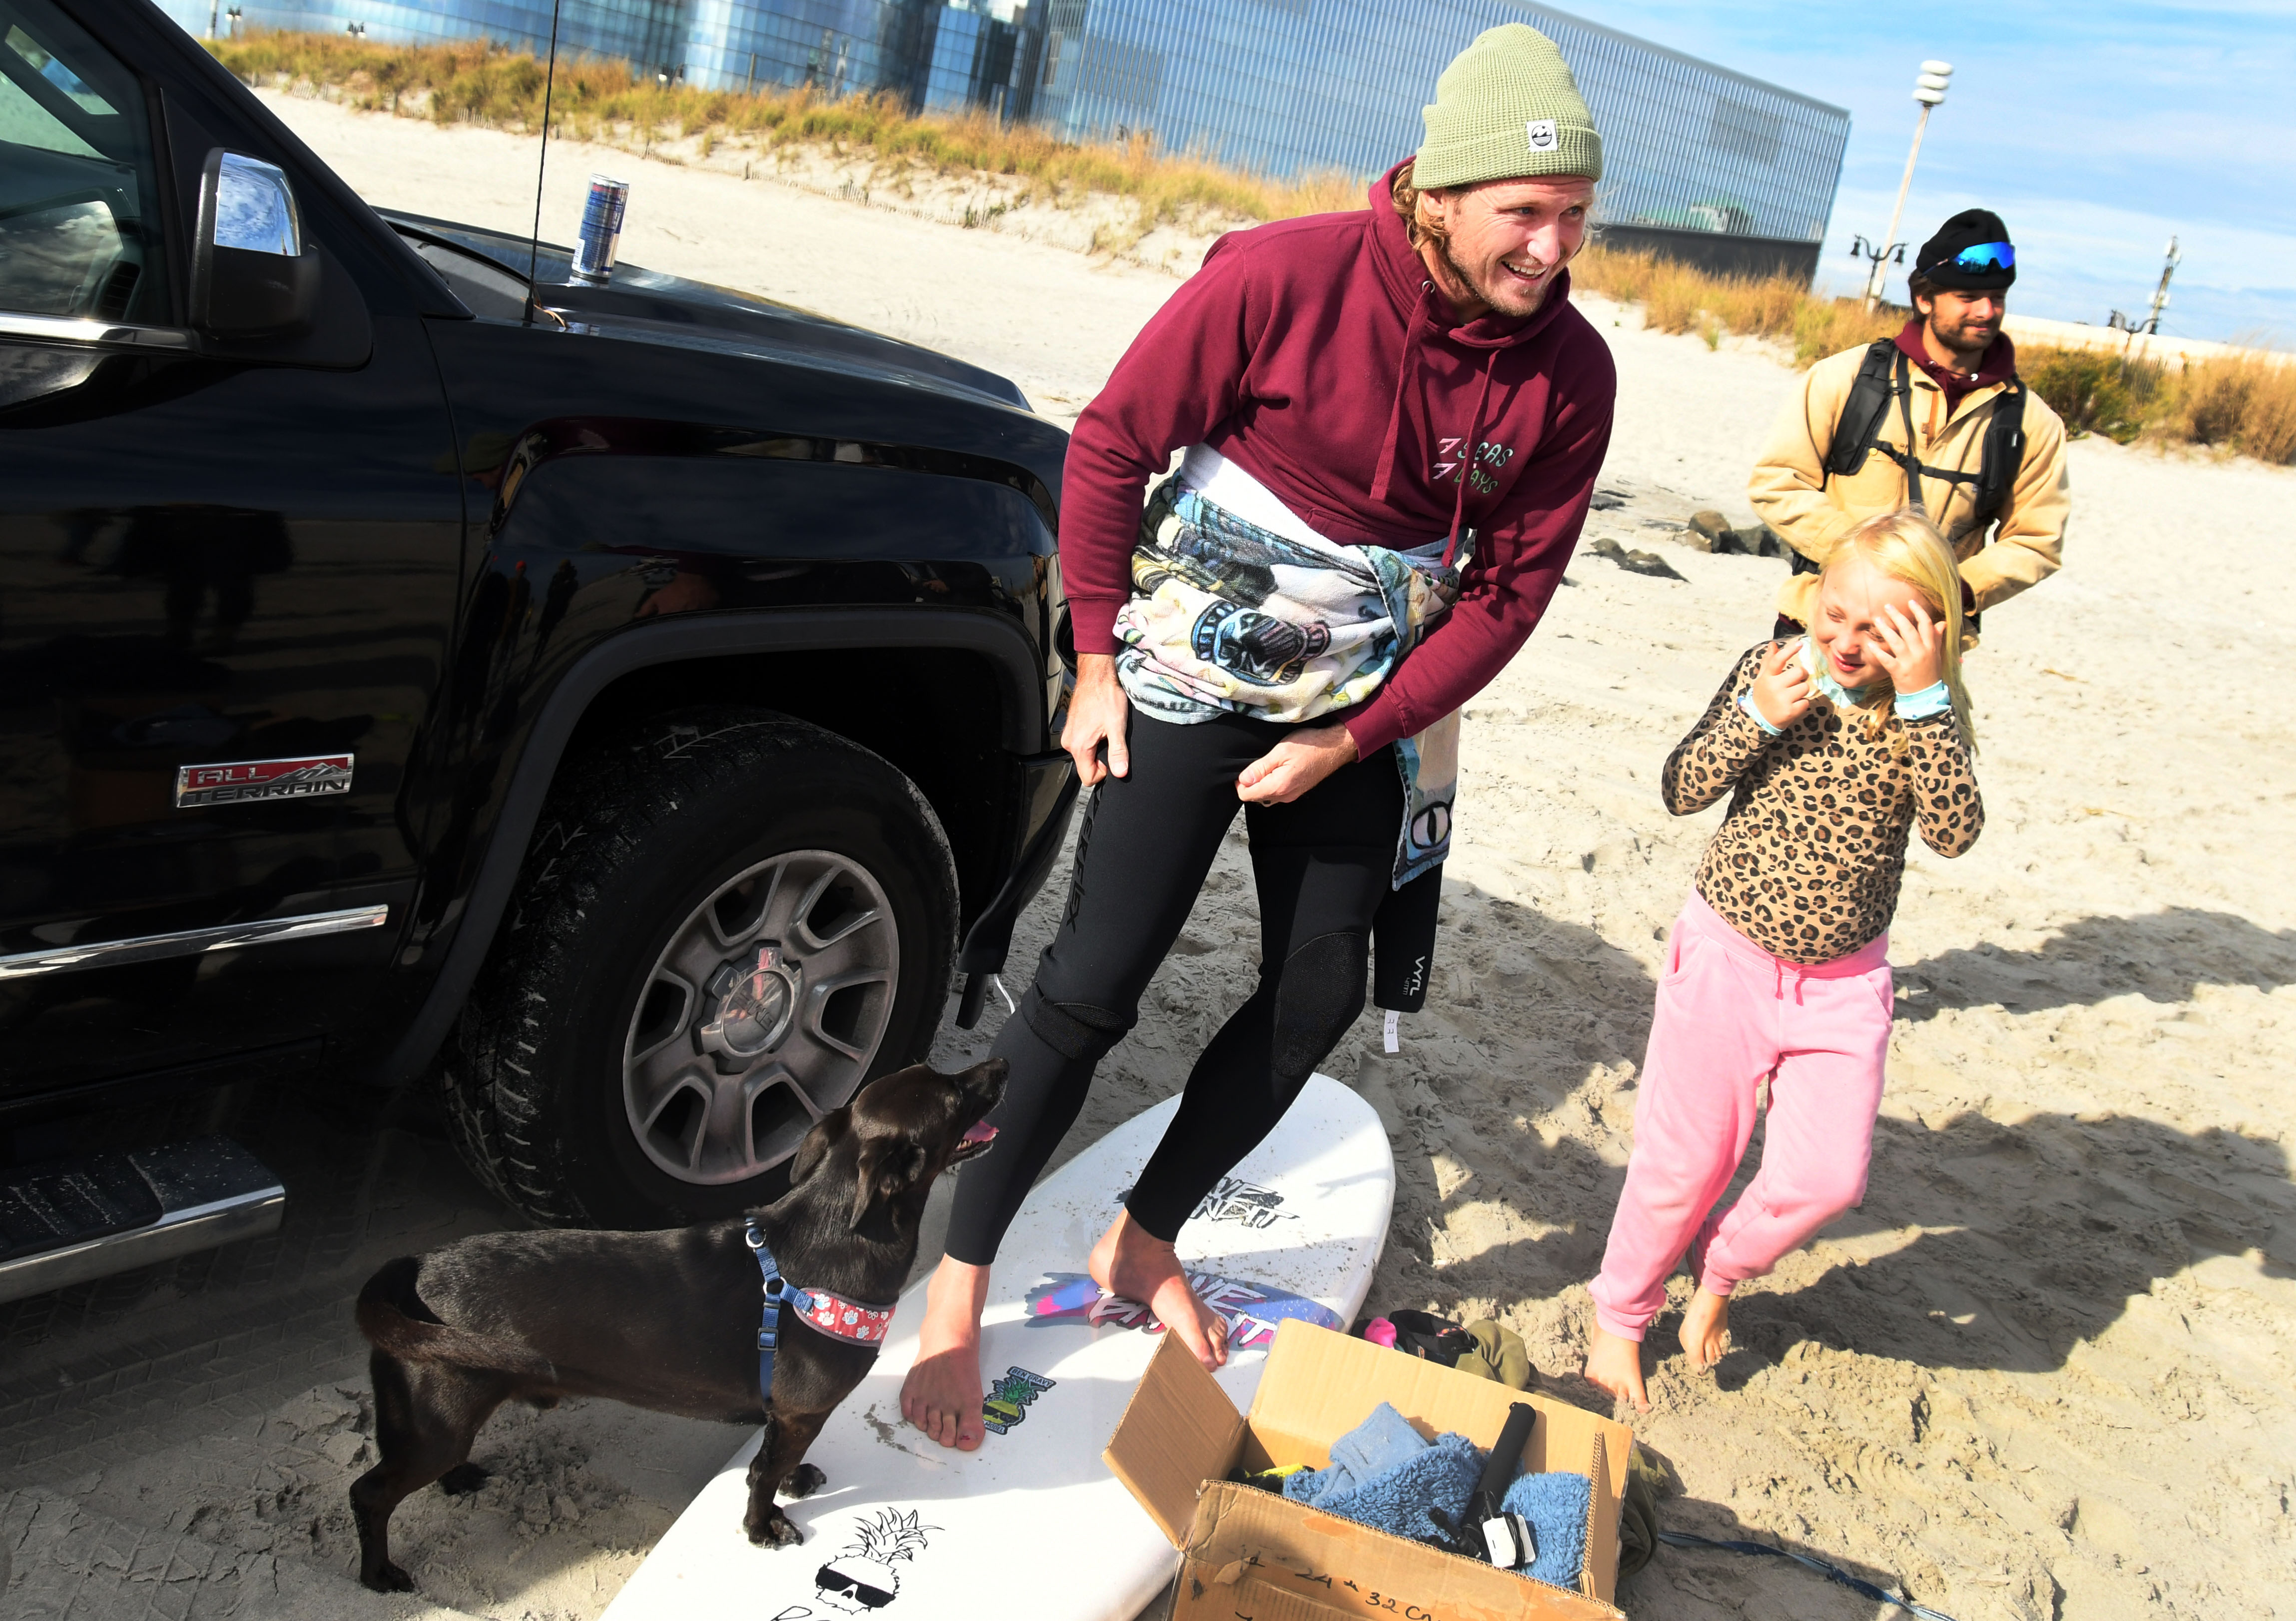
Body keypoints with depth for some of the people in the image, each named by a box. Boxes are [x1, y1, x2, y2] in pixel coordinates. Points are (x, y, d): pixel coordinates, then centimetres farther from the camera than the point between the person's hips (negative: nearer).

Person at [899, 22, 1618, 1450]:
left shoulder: (1570, 375, -9)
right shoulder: (1285, 277, -20)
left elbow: (1510, 587, -4)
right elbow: (1113, 445, -11)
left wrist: (1347, 742, -9)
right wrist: (1097, 661, -10)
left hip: (1361, 715, 5)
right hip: (1192, 676, -4)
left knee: (1320, 999, 8)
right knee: (1095, 983, -8)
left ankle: (1146, 1242, 28)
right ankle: (963, 1277, 10)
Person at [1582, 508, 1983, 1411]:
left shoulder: (1930, 716, -8)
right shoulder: (1772, 671, -8)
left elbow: (1954, 832, -24)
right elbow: (1681, 792, -8)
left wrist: (1923, 700, -30)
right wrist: (1756, 718, -23)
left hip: (1844, 981, 1)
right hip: (1727, 954, -1)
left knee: (1827, 1175, -2)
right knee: (1686, 1157, 9)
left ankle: (1720, 1266, 29)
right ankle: (1620, 1313, 32)